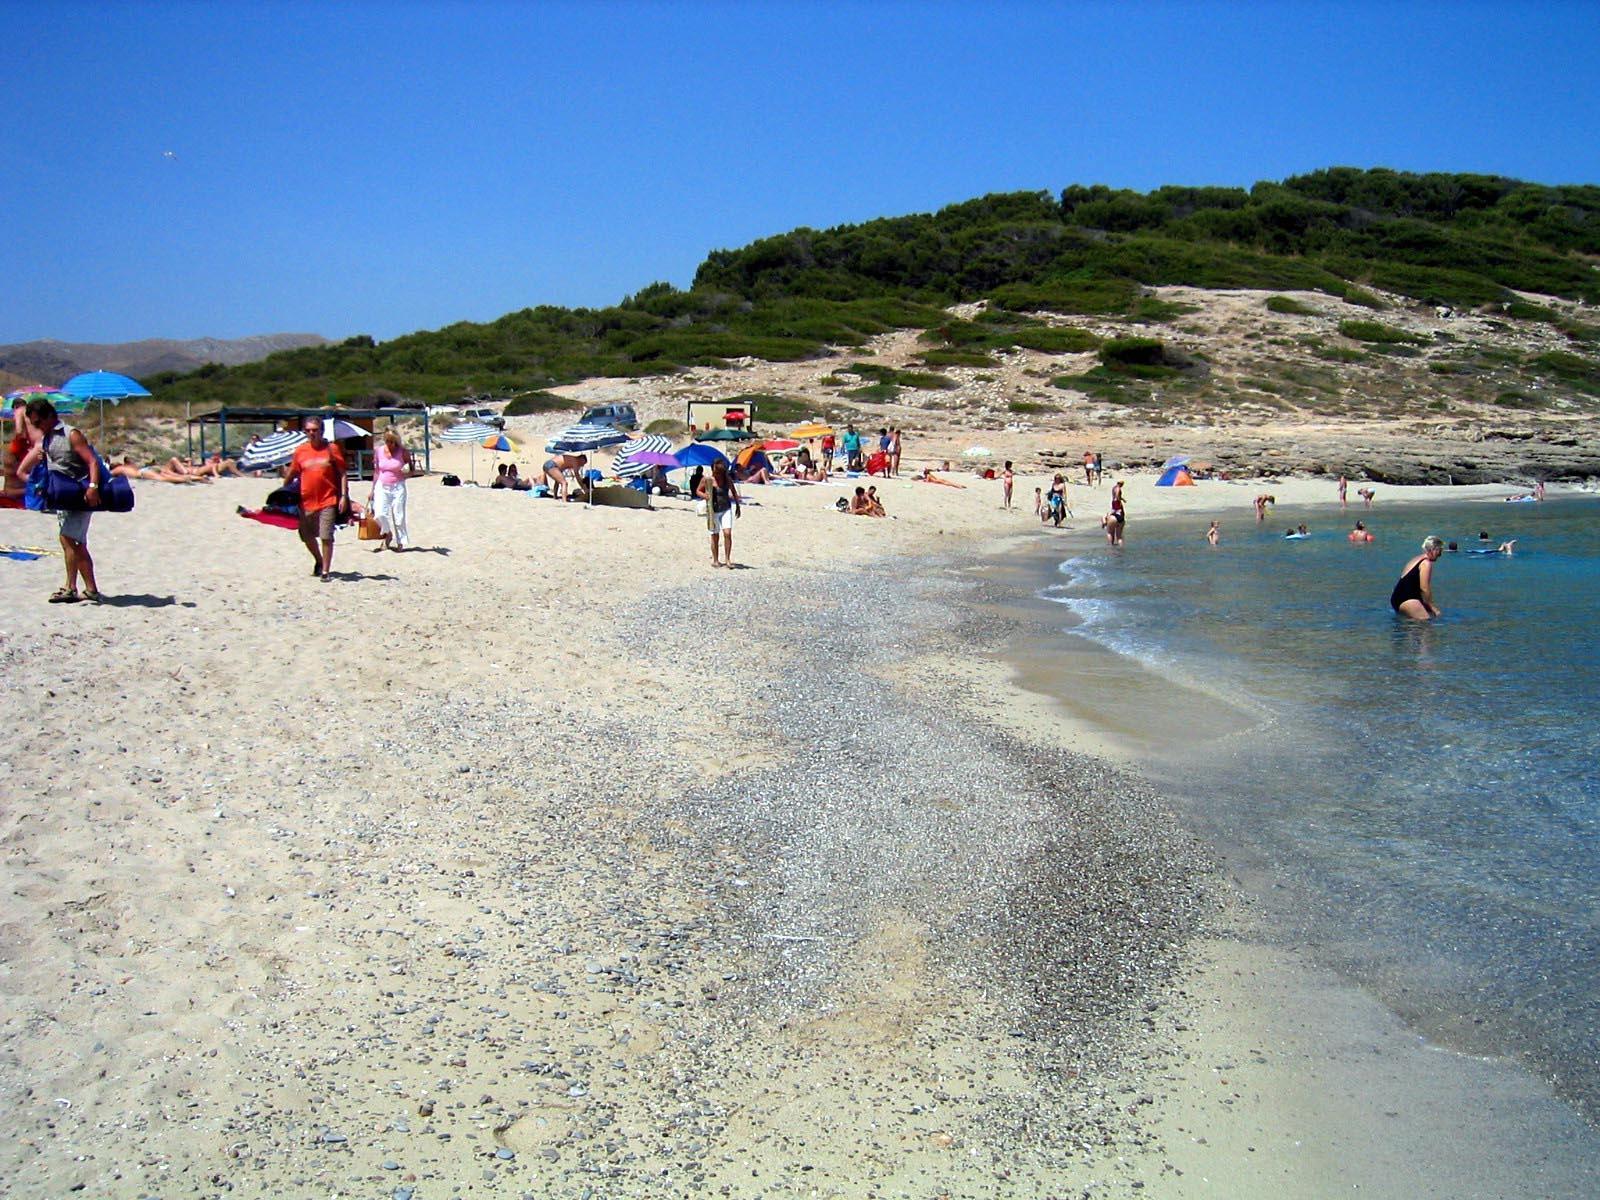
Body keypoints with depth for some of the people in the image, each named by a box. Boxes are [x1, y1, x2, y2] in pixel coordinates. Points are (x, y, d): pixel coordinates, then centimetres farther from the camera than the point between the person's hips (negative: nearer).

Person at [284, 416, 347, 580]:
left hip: (328, 500, -4)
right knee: (307, 536, 14)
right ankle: (319, 561, 39)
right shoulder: (300, 450, 5)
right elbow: (292, 474, 15)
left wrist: (344, 496, -7)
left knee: (326, 537, -8)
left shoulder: (332, 448, -2)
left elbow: (342, 473, 0)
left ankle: (325, 571, 2)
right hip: (306, 500, 4)